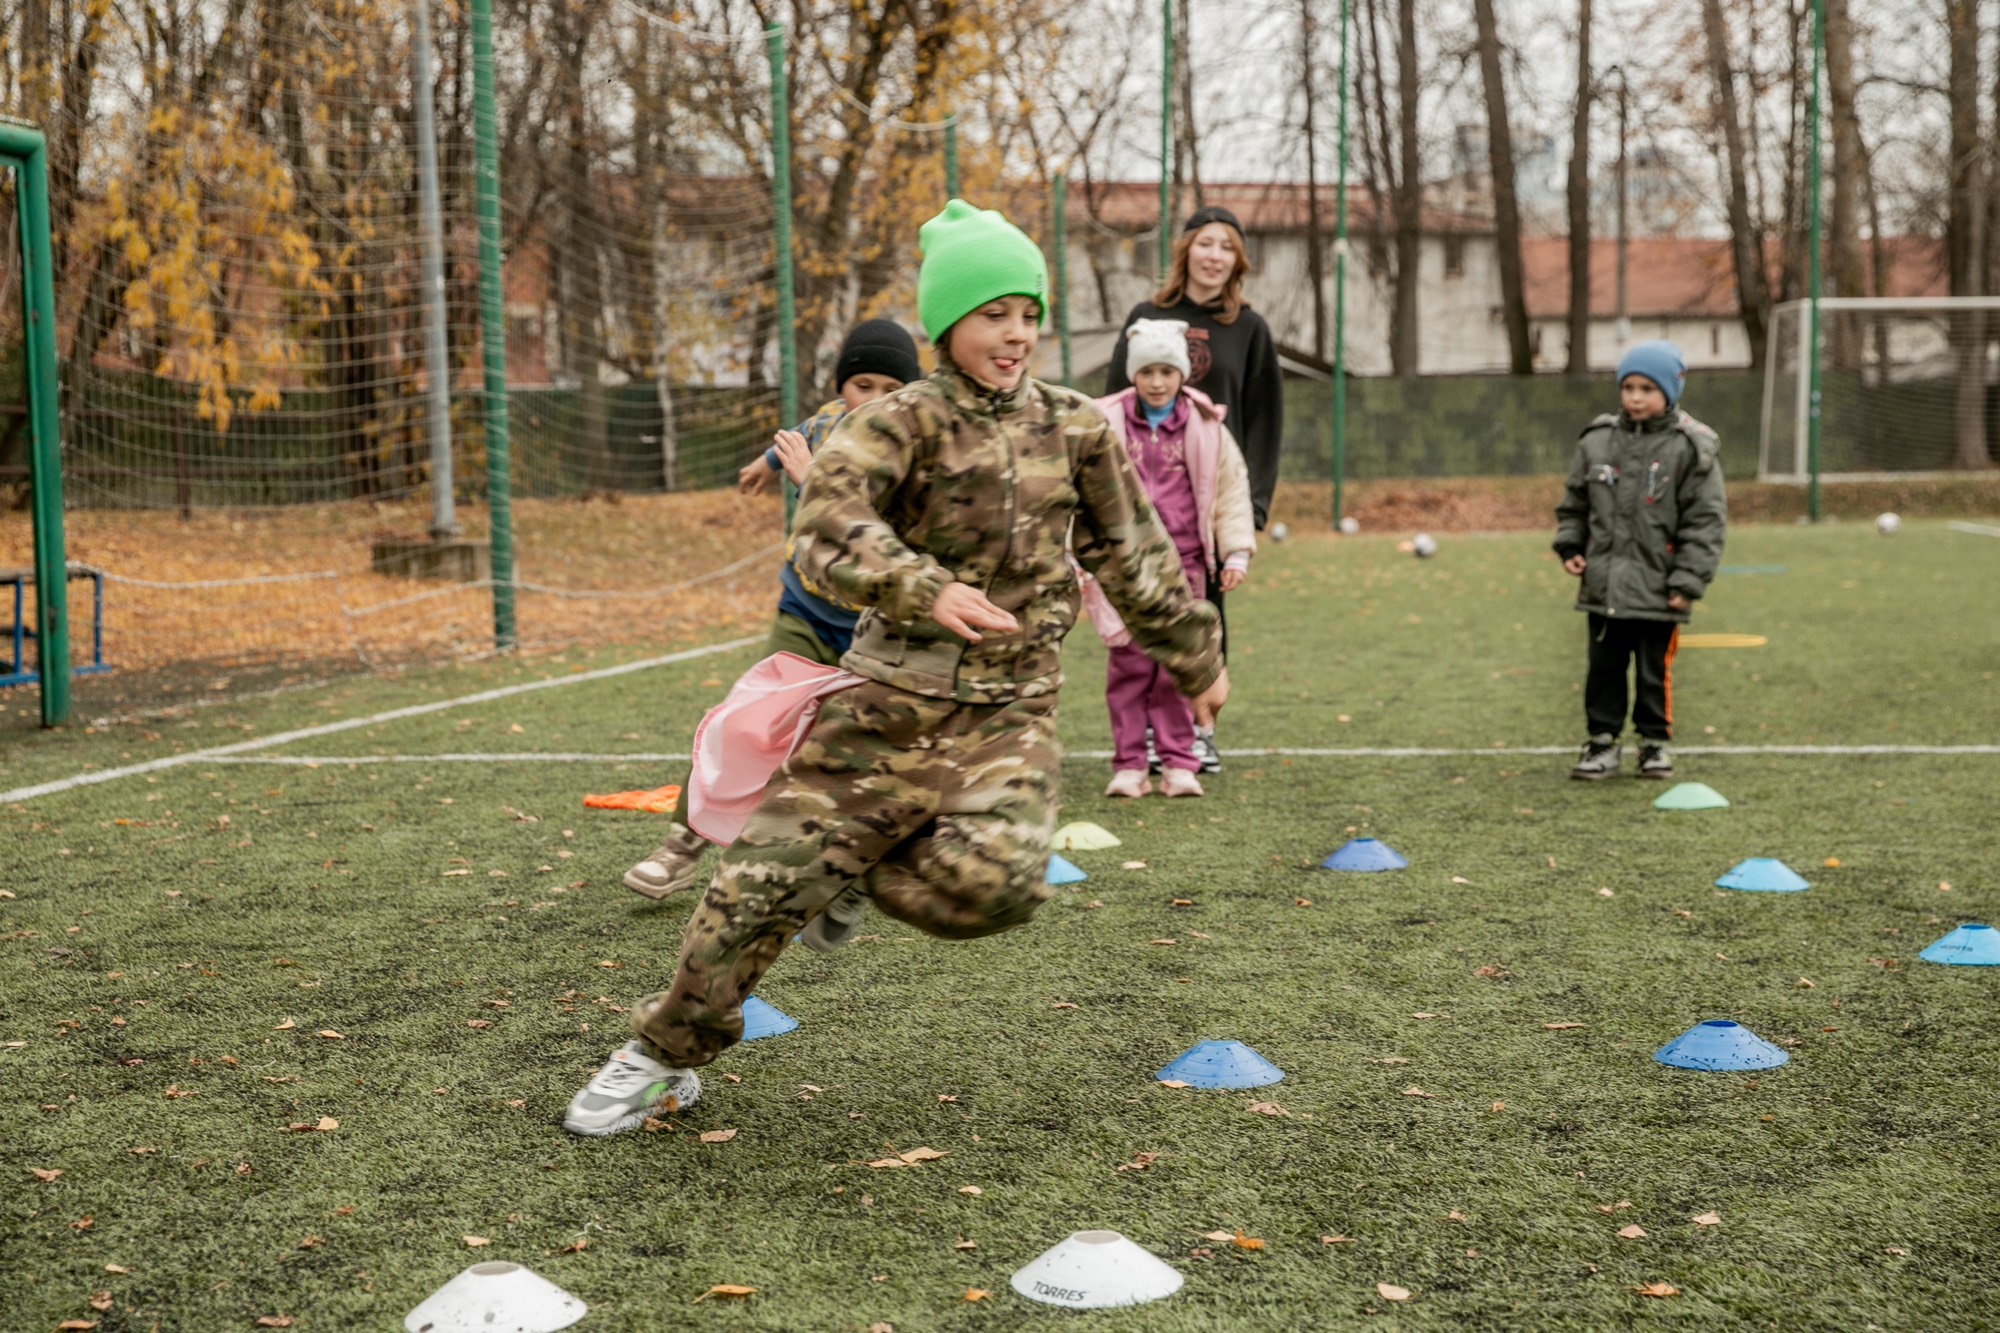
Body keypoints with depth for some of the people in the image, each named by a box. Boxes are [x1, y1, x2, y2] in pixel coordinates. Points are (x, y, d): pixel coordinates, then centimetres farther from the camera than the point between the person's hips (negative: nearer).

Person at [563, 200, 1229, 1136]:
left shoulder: (1076, 431, 7)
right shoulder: (901, 424, -4)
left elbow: (1135, 560, 18)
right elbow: (828, 529, -21)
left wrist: (1197, 660, 26)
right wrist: (928, 591, -36)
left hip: (1007, 708, 2)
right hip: (890, 695, -2)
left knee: (993, 879, -25)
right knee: (769, 872, -3)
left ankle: (860, 874, 10)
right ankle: (665, 1056, 20)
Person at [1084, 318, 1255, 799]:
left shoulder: (1205, 426, 4)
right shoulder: (1106, 424, 0)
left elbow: (1232, 489, 11)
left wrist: (1237, 552, 6)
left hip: (1182, 564, 1)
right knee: (1129, 662, -1)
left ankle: (1178, 763, 11)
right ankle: (1129, 765, 6)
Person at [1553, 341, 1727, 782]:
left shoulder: (1691, 449, -7)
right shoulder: (1597, 442, 4)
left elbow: (1706, 520, -7)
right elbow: (1574, 503, 16)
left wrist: (1687, 581, -10)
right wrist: (1571, 546, 2)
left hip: (1657, 590, -4)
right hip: (1603, 584, 4)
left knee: (1654, 670, 7)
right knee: (1604, 666, 11)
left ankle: (1655, 741, 22)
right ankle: (1603, 741, 21)